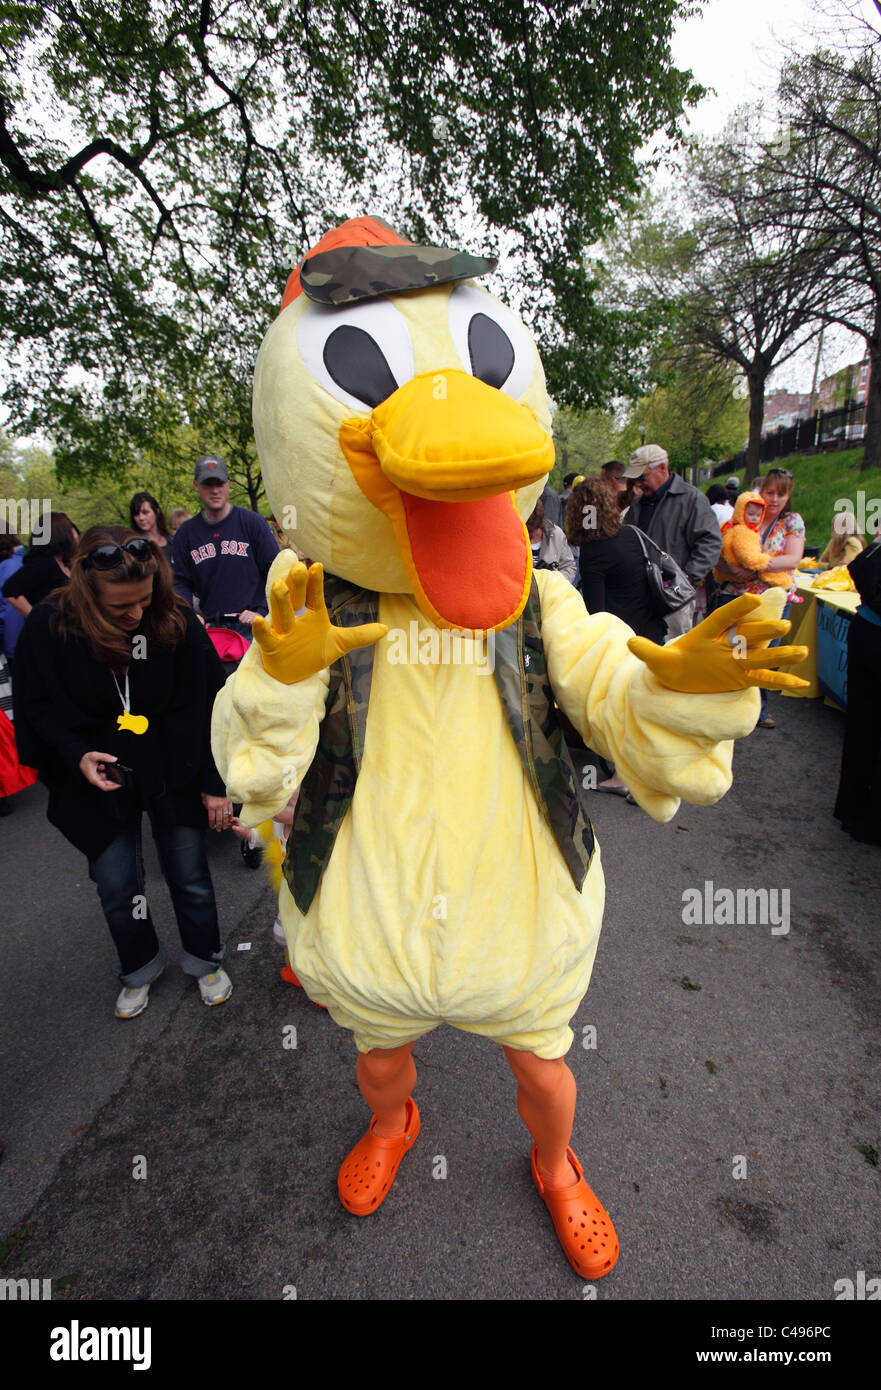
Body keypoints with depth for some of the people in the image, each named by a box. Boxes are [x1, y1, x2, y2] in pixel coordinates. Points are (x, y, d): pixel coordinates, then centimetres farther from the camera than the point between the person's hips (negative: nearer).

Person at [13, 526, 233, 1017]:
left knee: (191, 878, 10)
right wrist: (76, 755, -18)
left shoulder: (178, 620, -16)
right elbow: (37, 709, -1)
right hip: (99, 780, 1)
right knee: (117, 889, 12)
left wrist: (215, 783, -6)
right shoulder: (48, 628, -15)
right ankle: (140, 968, 41)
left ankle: (206, 962, 38)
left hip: (172, 774, -1)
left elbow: (208, 706, -9)